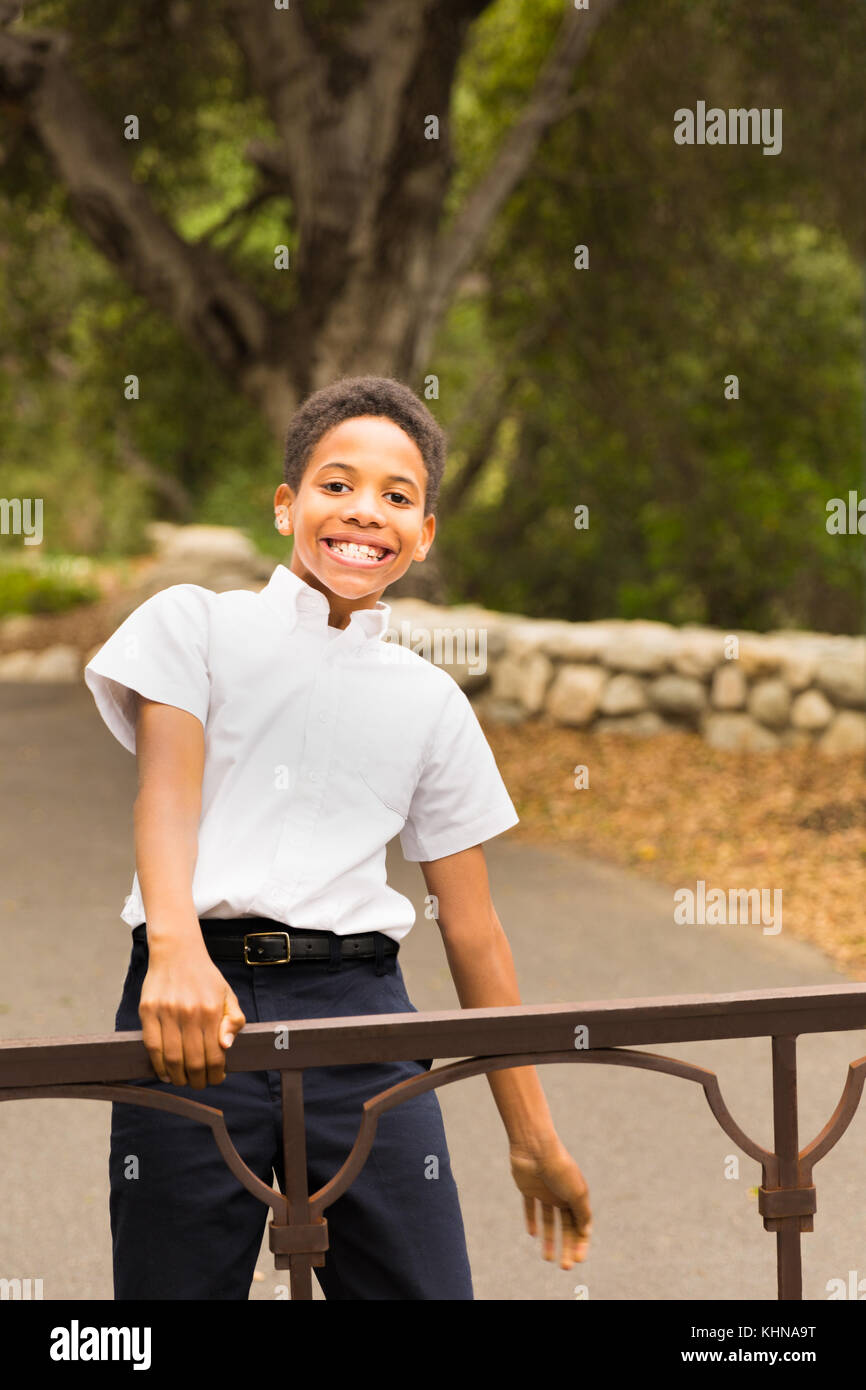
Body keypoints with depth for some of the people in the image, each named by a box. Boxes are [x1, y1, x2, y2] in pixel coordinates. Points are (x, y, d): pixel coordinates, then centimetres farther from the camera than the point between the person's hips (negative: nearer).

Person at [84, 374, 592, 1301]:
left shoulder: (432, 704, 18)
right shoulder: (194, 623, 10)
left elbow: (472, 929, 17)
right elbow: (167, 795, -6)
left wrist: (533, 1136, 15)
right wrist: (177, 950, -27)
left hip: (359, 1008, 3)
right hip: (199, 1002, -2)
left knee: (426, 1285, -4)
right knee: (177, 1285, -2)